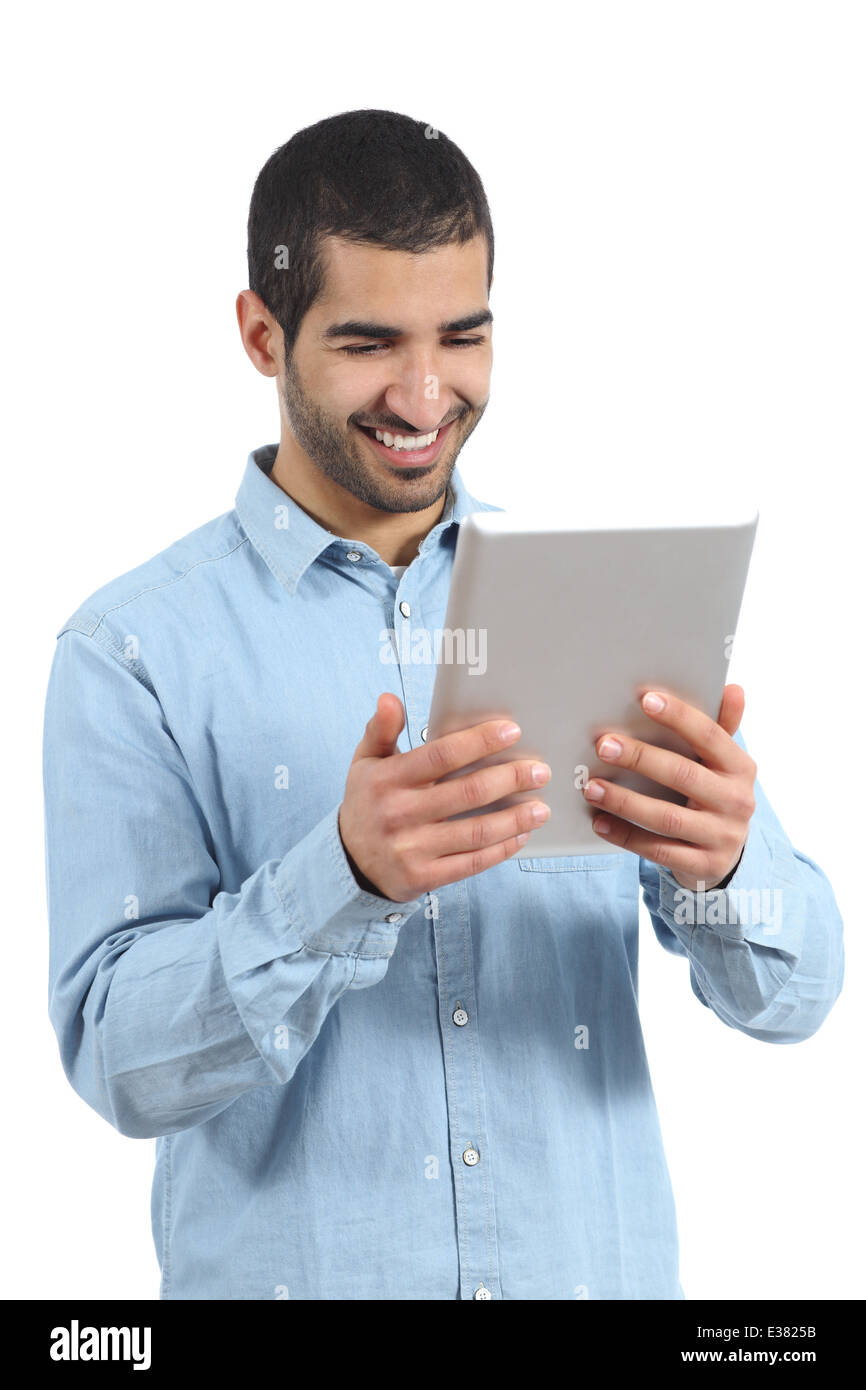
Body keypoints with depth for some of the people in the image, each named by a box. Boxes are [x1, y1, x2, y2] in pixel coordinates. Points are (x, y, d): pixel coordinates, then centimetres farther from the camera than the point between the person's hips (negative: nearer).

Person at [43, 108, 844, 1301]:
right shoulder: (135, 651, -8)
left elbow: (794, 992, -3)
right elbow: (120, 1062, -15)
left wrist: (724, 863, -24)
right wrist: (346, 877, -30)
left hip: (601, 1265, 3)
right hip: (294, 1269, -2)